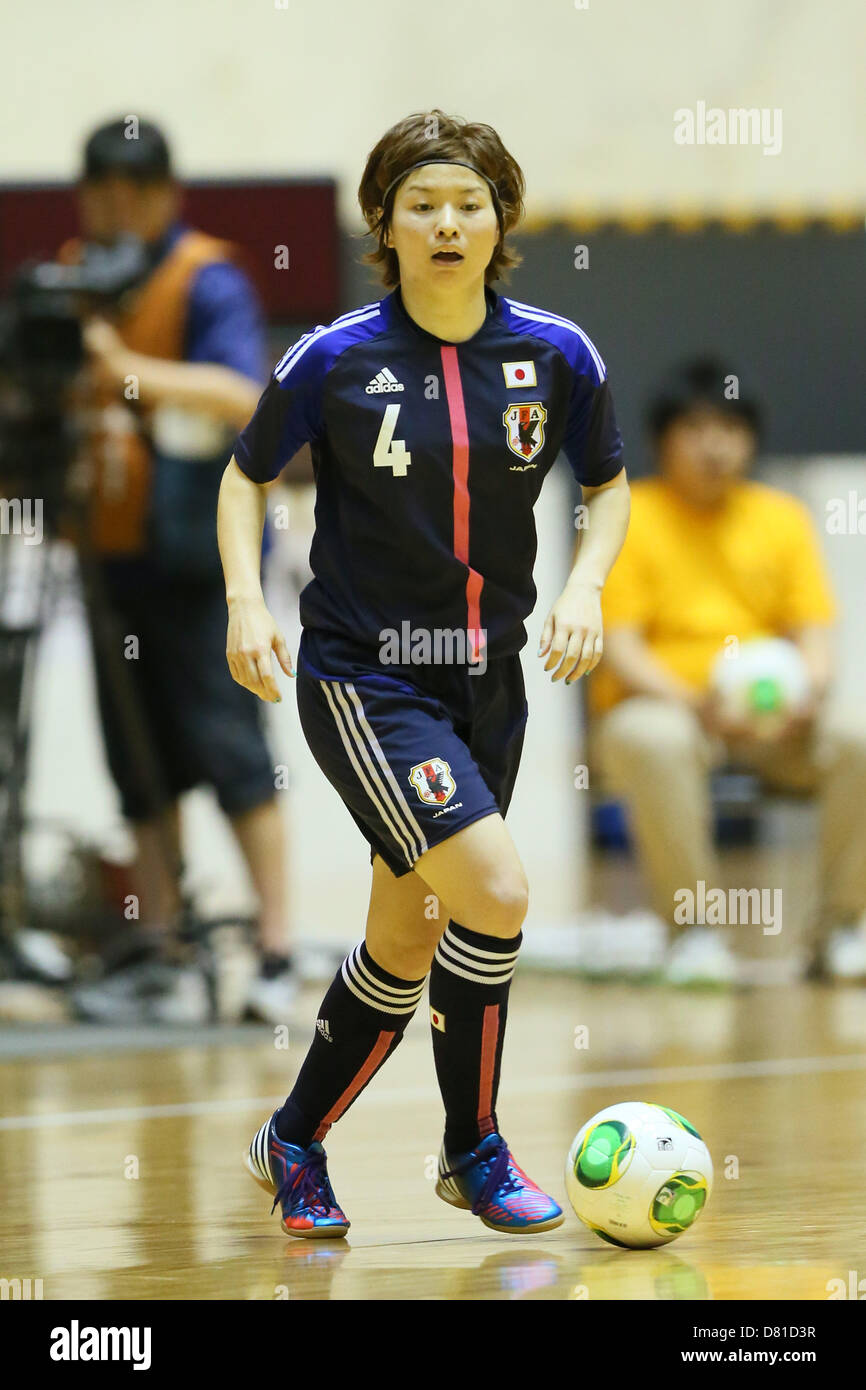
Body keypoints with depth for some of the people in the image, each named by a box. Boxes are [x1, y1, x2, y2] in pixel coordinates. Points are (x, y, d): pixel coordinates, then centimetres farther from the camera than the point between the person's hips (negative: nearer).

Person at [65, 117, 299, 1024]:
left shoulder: (207, 279, -8)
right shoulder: (75, 278, 10)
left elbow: (243, 393, -22)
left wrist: (133, 369, -35)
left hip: (194, 551, -6)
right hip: (116, 552, 6)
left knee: (227, 745, -9)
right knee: (142, 762, 6)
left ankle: (276, 957, -9)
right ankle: (161, 960, 9)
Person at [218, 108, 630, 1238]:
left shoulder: (556, 354, -3)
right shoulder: (336, 359, -10)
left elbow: (610, 482, 12)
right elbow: (248, 475, 4)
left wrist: (585, 589, -6)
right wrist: (245, 601, -10)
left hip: (486, 678, 5)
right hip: (360, 675, -4)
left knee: (406, 947, 12)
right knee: (496, 892, -20)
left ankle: (294, 1145, 32)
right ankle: (474, 1150, 0)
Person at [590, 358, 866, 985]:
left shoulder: (783, 517, 12)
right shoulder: (627, 517, 0)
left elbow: (814, 634, 6)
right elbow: (619, 648, -8)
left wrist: (810, 689, -19)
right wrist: (696, 703, -26)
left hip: (772, 721, 3)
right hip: (660, 705, -3)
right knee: (653, 743, -39)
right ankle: (695, 931, -26)